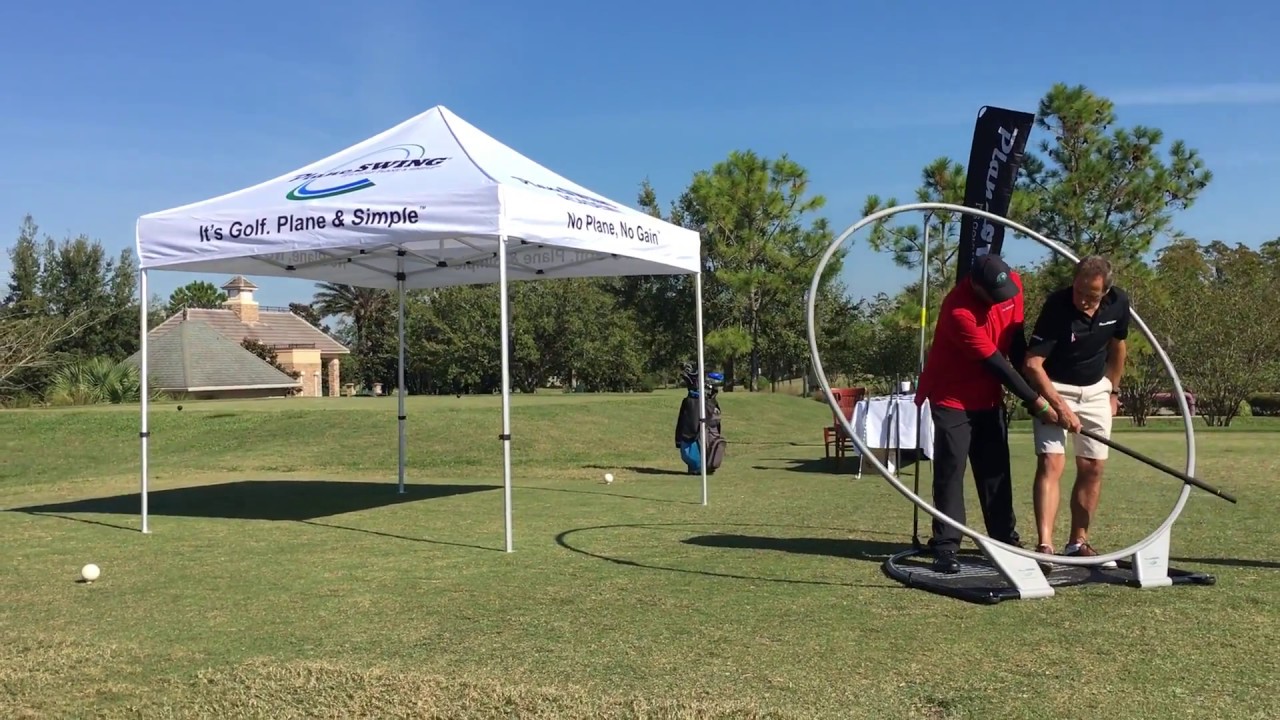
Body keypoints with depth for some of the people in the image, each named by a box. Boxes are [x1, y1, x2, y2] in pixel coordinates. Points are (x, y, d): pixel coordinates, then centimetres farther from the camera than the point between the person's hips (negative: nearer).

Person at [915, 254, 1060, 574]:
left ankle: (1005, 538, 17)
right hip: (952, 397, -6)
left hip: (989, 396, 6)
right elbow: (996, 363, -26)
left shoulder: (1013, 284, -9)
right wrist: (1036, 402, -21)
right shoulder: (958, 311, -30)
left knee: (996, 470, 9)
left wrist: (1030, 387, 1)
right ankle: (946, 547, -4)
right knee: (950, 471, -8)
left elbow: (1016, 337, 4)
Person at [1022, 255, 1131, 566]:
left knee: (1092, 468, 5)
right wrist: (1059, 406, -28)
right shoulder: (1056, 305, -25)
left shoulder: (1118, 302, -10)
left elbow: (1117, 347, 10)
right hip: (1053, 389, -5)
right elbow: (1032, 364, -25)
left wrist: (1113, 391, 16)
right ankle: (1045, 545, -20)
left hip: (1096, 390, 5)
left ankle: (1078, 543, 17)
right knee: (1051, 463, -16)